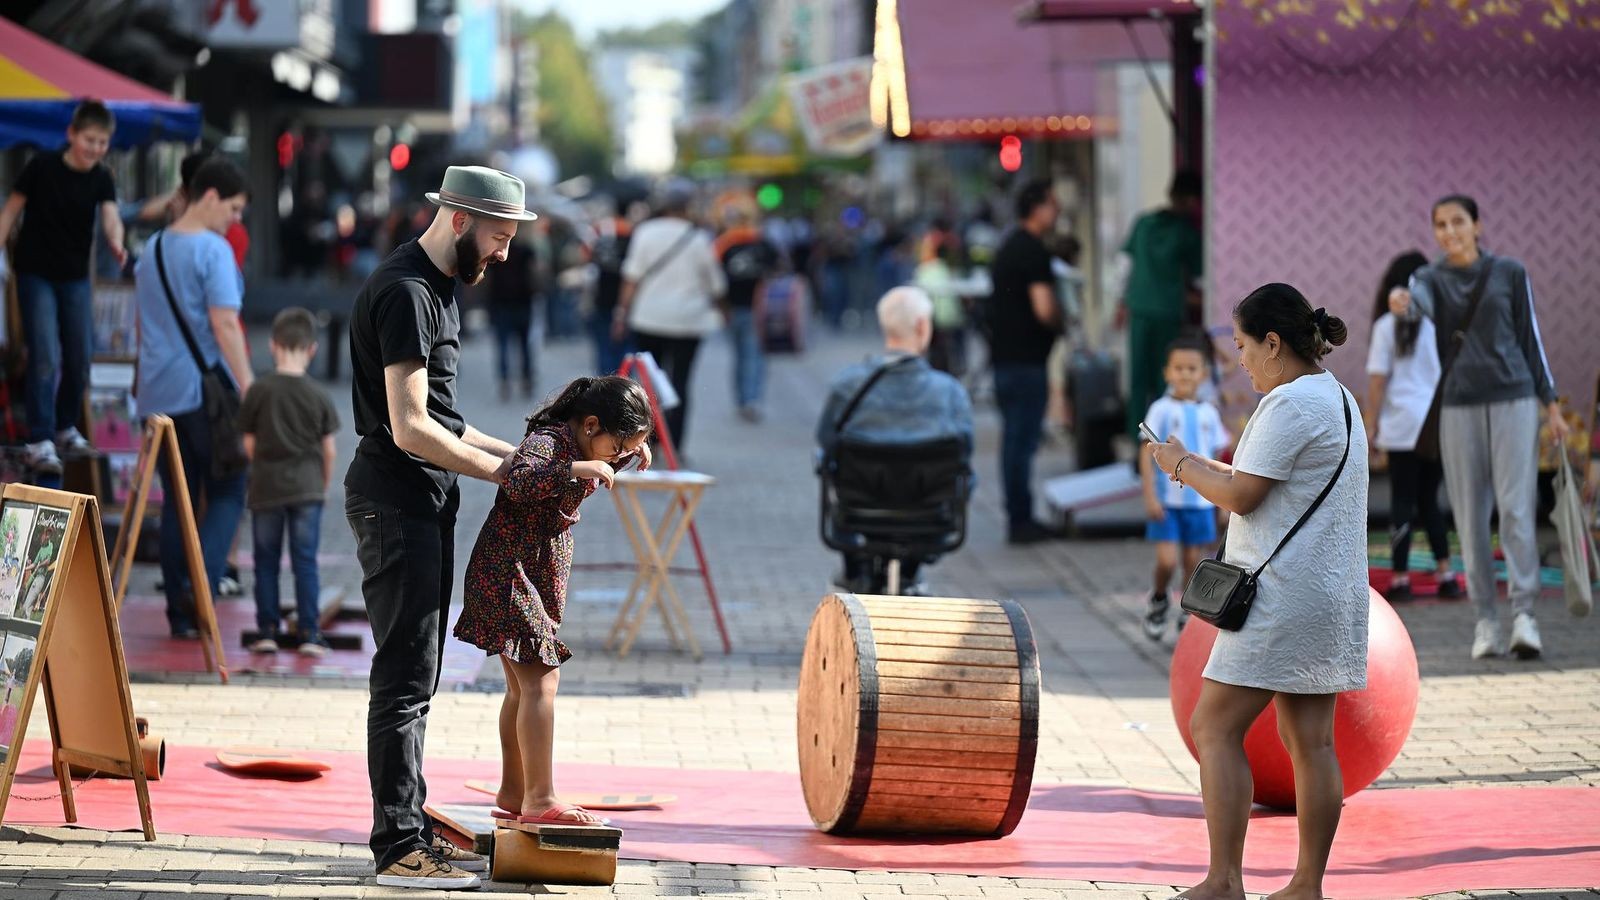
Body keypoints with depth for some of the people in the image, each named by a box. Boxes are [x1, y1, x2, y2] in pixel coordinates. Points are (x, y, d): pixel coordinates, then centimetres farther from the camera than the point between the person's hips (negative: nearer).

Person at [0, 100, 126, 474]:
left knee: (80, 359, 10)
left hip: (76, 278, 4)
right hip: (36, 274, -4)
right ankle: (40, 442, -11)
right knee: (46, 358, -13)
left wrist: (116, 243, -42)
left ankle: (67, 428, 30)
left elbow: (111, 217, -21)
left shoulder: (102, 179, -4)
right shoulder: (42, 167, -13)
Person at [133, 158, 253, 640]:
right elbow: (224, 323, -18)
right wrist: (248, 385, -18)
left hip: (159, 394, 7)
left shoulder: (151, 251, 15)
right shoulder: (213, 249, -11)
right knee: (228, 493, 2)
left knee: (177, 501, 10)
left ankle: (181, 612, 9)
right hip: (206, 390, -7)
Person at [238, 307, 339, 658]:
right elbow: (329, 449, 1)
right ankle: (309, 633, 0)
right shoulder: (319, 398, -4)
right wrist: (324, 484, 16)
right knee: (305, 562, 3)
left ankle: (267, 631, 8)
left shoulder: (259, 392, -6)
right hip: (307, 487, 0)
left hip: (266, 487, 0)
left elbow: (249, 444, 1)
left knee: (266, 562, 9)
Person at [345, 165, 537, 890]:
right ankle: (398, 848, -6)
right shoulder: (406, 292, -17)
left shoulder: (436, 287, 16)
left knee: (416, 677, 14)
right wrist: (502, 470, -14)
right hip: (397, 498, -11)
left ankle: (411, 830, 20)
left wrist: (507, 452, 12)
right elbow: (409, 428, -22)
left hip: (425, 501, 11)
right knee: (406, 675, -8)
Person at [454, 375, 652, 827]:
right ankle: (540, 799, -20)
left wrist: (632, 451, 14)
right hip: (509, 572, -11)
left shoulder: (577, 447, 11)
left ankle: (513, 792, 24)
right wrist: (577, 469, -44)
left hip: (535, 579, 11)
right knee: (540, 680, -16)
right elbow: (517, 482, -37)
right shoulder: (547, 441, -18)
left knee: (522, 686, 16)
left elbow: (605, 464, 34)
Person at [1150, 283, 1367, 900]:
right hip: (1332, 596, 10)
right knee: (1310, 740, 8)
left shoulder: (1290, 404, -14)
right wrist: (1202, 466, 15)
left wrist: (1183, 466, 0)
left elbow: (1241, 497, -16)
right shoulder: (1338, 399, 18)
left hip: (1283, 594, -10)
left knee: (1214, 728, -7)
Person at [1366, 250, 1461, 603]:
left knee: (1403, 502, 3)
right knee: (1429, 499, 14)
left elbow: (1377, 379, -3)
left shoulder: (1387, 325, -3)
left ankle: (1401, 578, 2)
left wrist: (1372, 424, 3)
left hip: (1403, 425, -2)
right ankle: (1446, 574, 8)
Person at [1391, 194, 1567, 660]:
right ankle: (1485, 618, 5)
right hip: (1459, 406, 1)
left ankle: (1523, 613, -12)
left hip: (1513, 398, -1)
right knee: (1471, 515, 1)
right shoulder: (1432, 278, 5)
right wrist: (1402, 301, -44)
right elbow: (1421, 300, -19)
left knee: (1516, 507, -10)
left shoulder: (1509, 272, 5)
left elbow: (1530, 337, 8)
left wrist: (1551, 404, 6)